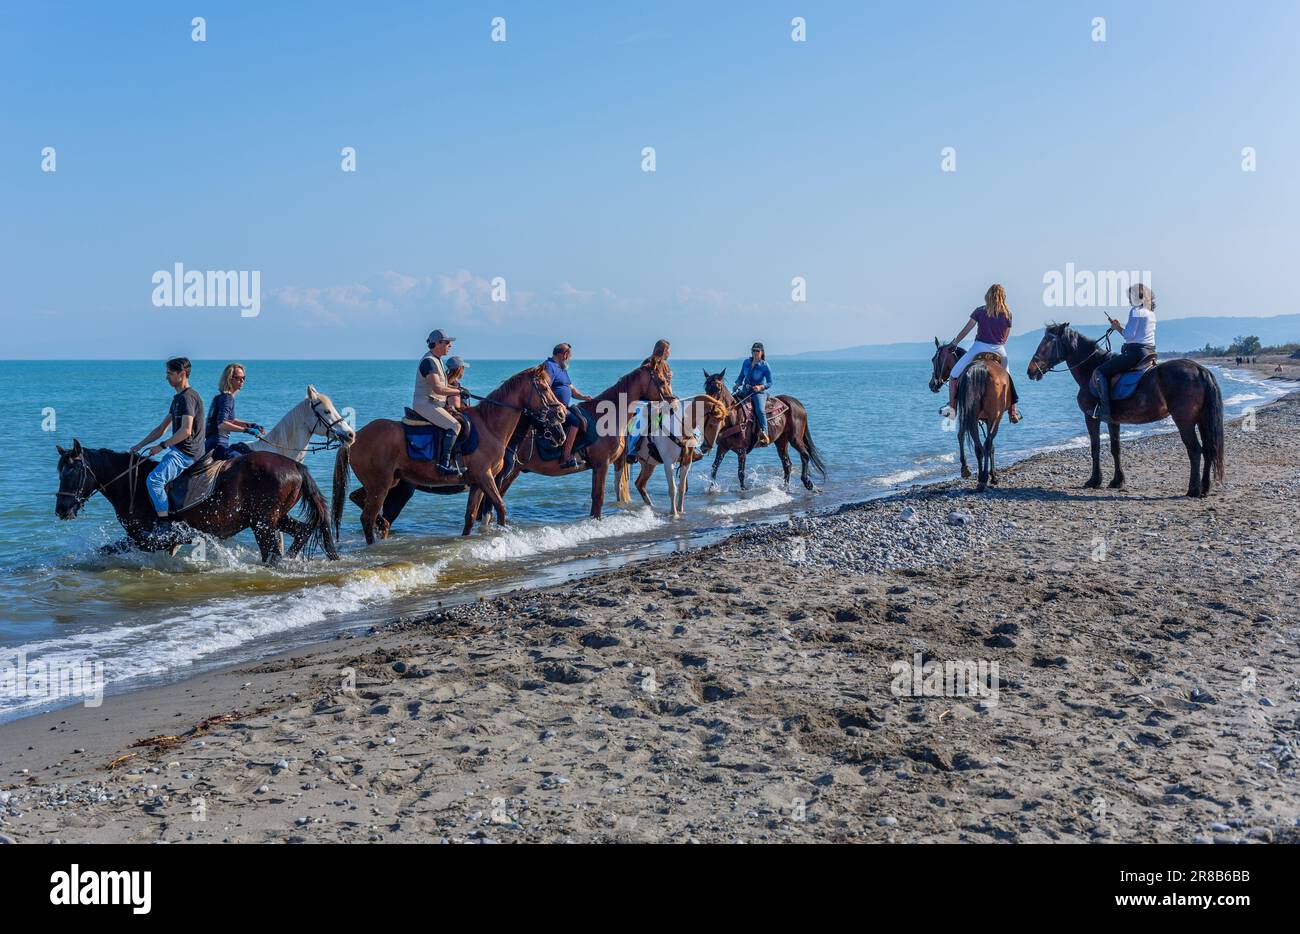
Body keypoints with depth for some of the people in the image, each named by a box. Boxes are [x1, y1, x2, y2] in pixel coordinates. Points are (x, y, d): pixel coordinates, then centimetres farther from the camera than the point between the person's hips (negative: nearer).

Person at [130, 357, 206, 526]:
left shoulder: (188, 397, -15)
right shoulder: (178, 398, 18)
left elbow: (186, 430, -24)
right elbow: (162, 428, 23)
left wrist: (162, 446, -16)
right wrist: (139, 446, 18)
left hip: (186, 453, -11)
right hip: (177, 450, 11)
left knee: (154, 480, -26)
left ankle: (164, 524, -23)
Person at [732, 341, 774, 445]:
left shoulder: (765, 366, -8)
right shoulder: (746, 362, 6)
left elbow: (770, 383, -6)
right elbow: (741, 376, 17)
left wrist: (760, 387, -24)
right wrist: (737, 385, 0)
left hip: (759, 393, -6)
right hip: (745, 390, 6)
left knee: (760, 410, -30)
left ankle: (764, 434, -32)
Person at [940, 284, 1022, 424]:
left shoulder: (980, 311, -2)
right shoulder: (1007, 314, 5)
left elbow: (966, 330, 1)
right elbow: (1005, 337, 9)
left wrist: (954, 343, 13)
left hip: (980, 347, -3)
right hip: (999, 350, 3)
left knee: (954, 374, 8)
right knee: (1008, 378, 26)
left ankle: (952, 407, -4)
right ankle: (1013, 411, 25)